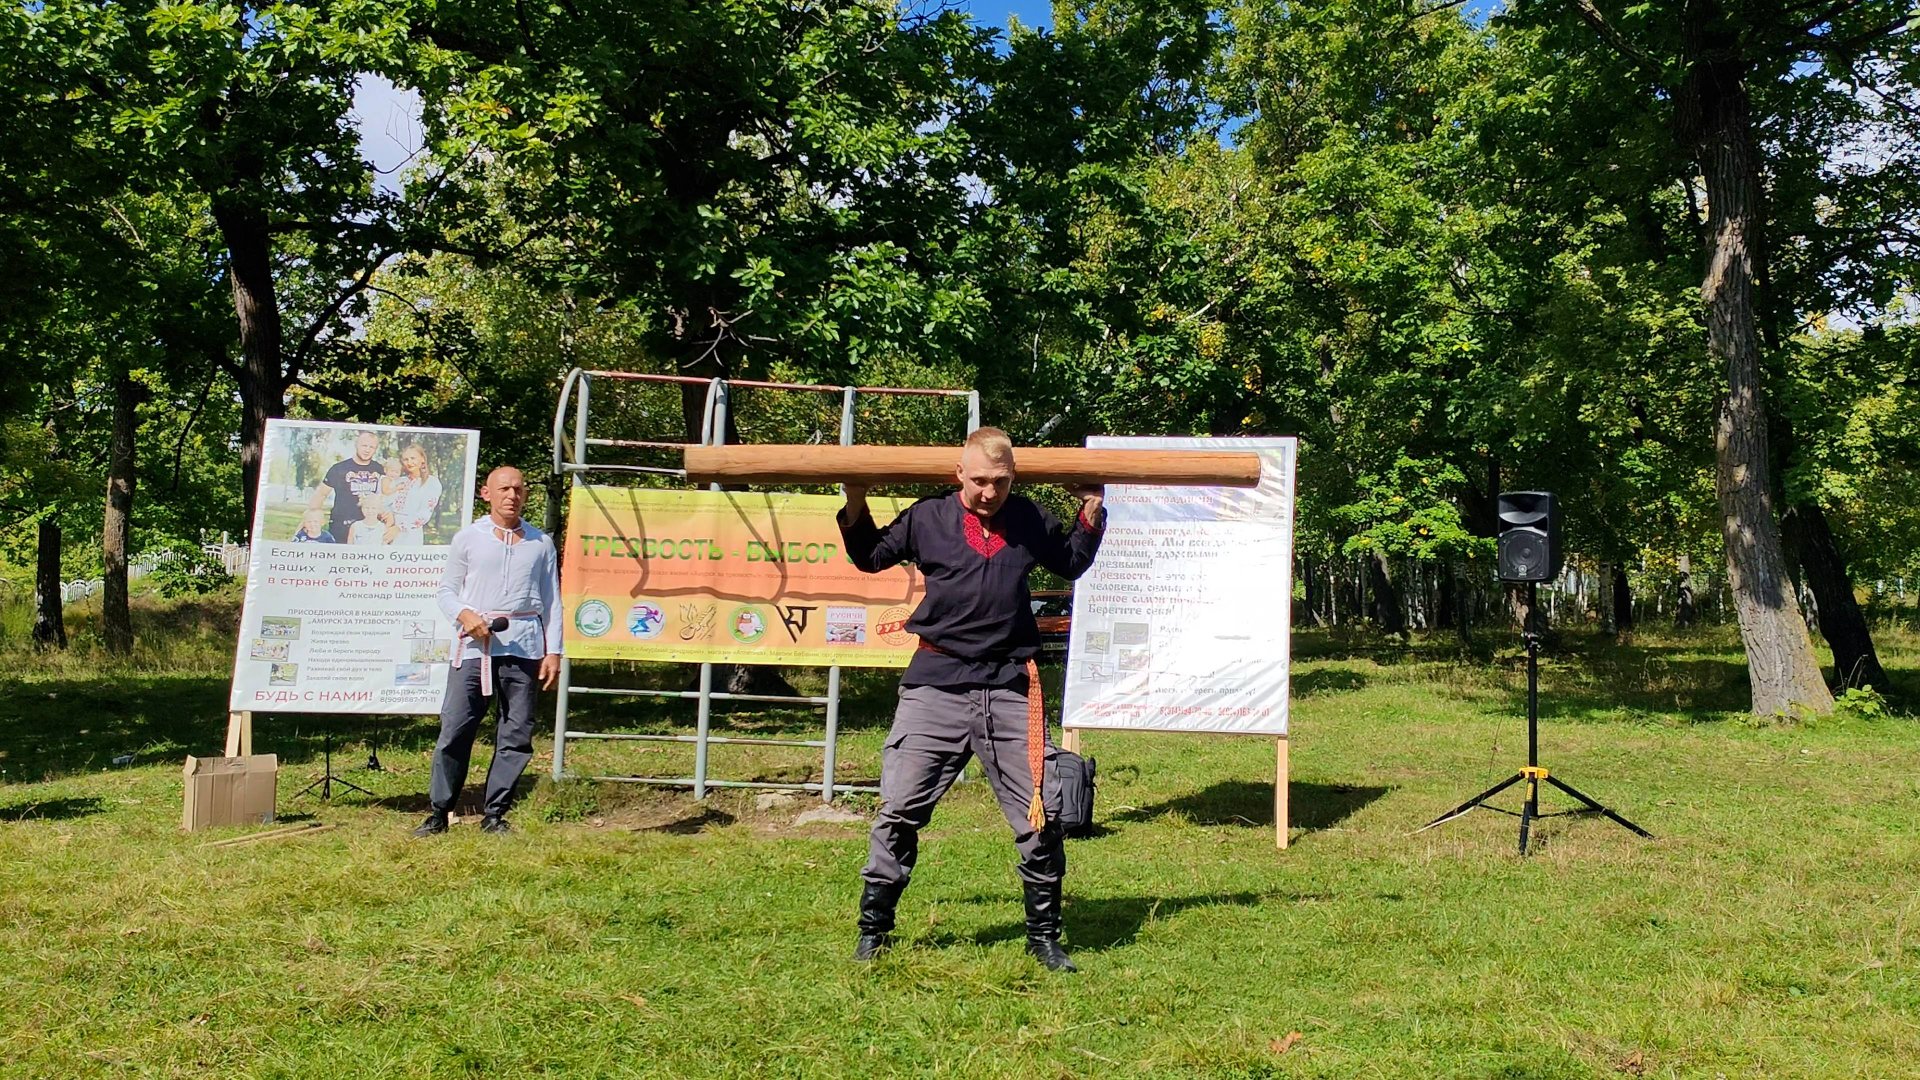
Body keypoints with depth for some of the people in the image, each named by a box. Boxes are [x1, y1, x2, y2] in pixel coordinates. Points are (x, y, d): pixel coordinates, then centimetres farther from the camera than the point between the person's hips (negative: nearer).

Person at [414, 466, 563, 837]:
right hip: (475, 643, -1)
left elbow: (552, 600, 12)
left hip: (524, 645, 1)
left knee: (516, 735, 0)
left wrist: (553, 651, 5)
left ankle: (494, 814, 9)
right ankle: (439, 813, 4)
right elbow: (447, 591, 11)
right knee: (455, 729, -6)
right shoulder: (468, 538, 11)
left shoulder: (541, 543, 14)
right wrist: (464, 615, -10)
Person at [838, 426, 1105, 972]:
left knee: (1041, 814, 3)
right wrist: (856, 503, 5)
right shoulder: (927, 518, 2)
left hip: (1011, 688, 1)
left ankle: (1044, 936, 20)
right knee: (899, 810, -1)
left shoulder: (1030, 520, 6)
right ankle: (873, 930, 16)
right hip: (935, 686, -1)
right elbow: (870, 557, 17)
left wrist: (1091, 511, 14)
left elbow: (1072, 563, 25)